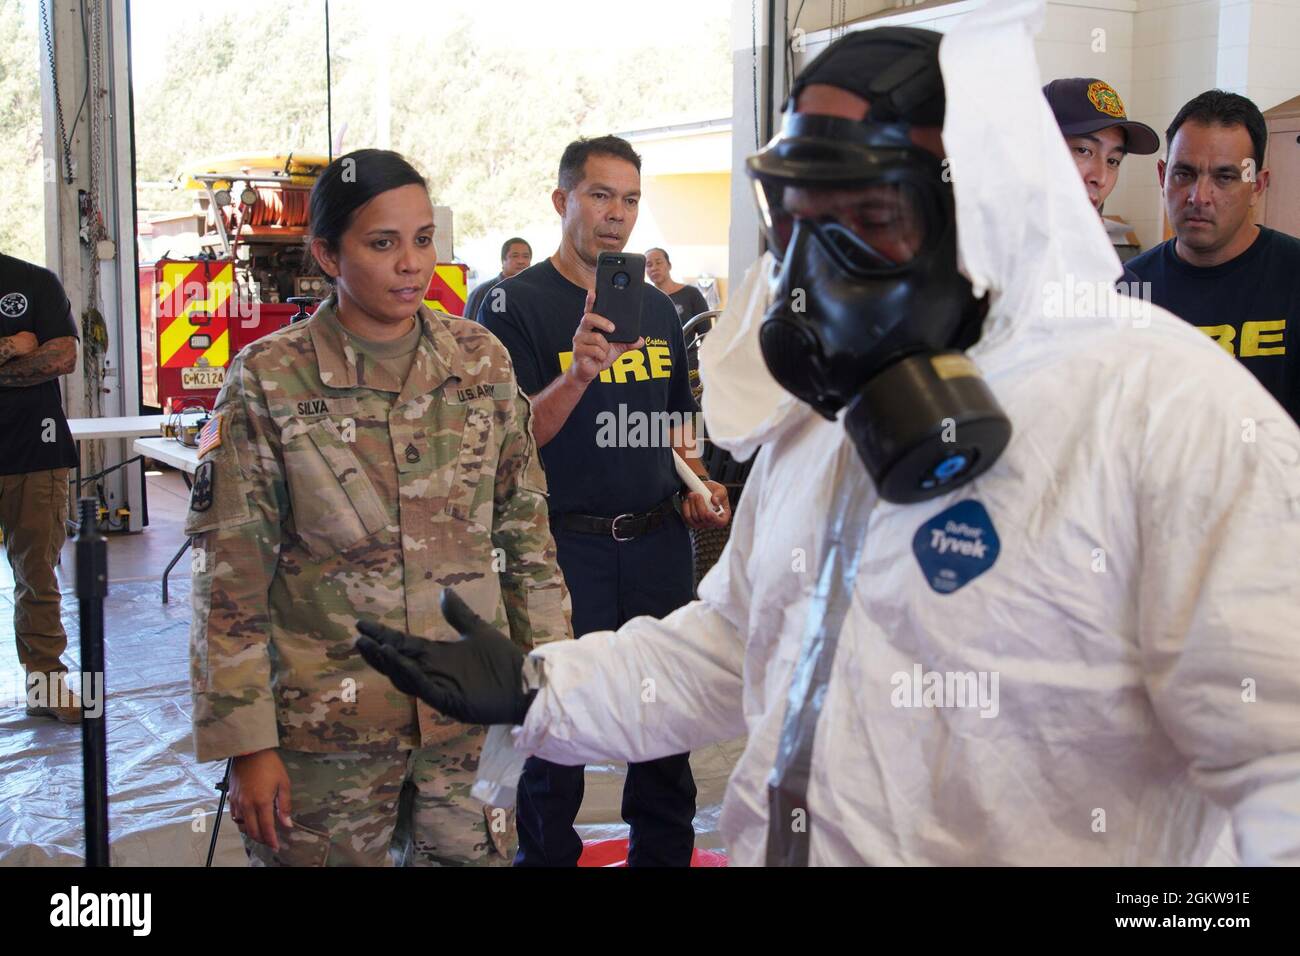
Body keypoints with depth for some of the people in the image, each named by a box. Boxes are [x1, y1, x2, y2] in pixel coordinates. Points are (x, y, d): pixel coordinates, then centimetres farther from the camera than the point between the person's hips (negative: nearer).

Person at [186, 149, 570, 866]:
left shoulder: (481, 359, 2)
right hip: (327, 730, -3)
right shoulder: (268, 381, -8)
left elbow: (525, 523, 9)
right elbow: (230, 578, -7)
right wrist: (246, 744, -8)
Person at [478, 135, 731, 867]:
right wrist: (577, 374, -28)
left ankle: (666, 853, 32)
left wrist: (698, 485, 3)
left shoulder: (658, 307, 12)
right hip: (566, 545, -5)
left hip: (659, 540, 6)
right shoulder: (518, 305, -6)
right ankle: (546, 854, 25)